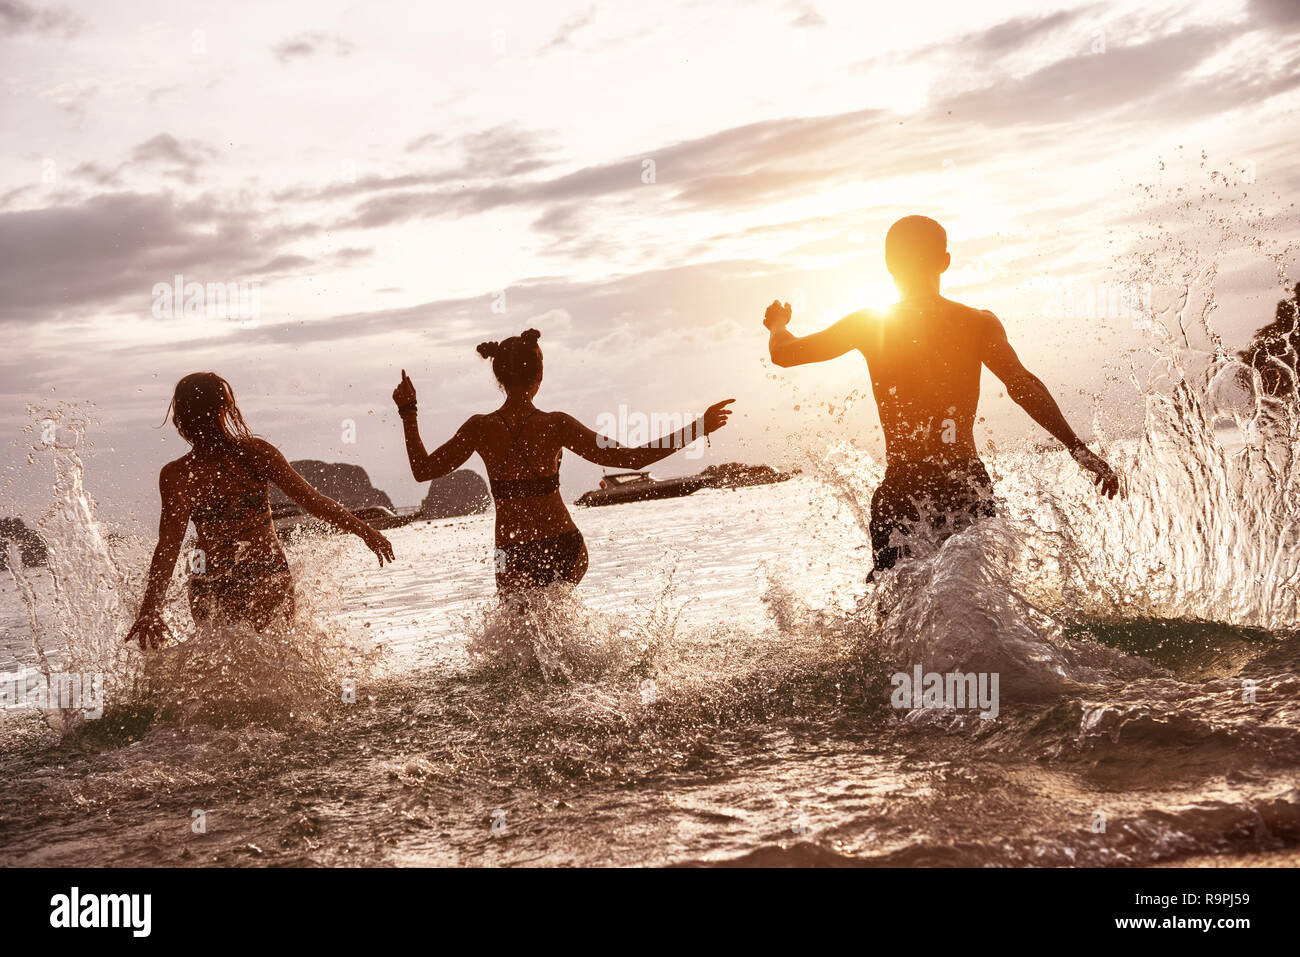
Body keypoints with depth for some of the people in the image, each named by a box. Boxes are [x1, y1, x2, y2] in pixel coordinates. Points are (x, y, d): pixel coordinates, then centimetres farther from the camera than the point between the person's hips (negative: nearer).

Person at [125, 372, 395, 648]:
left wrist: (150, 610, -23)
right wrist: (366, 531, 1)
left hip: (210, 591, 0)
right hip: (269, 581, 0)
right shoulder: (256, 452, -9)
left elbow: (168, 547, -20)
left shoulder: (175, 475, -12)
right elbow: (312, 500, -8)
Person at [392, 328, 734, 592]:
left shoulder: (479, 429, -8)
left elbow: (422, 469, 2)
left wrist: (408, 412, 12)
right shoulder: (556, 425, -10)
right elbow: (632, 458, -12)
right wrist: (698, 428, -9)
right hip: (567, 549, 1)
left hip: (514, 558, -1)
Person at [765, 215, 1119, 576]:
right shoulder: (978, 323, 4)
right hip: (968, 485, 1)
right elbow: (1022, 384, -11)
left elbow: (784, 352, 13)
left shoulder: (868, 324, 4)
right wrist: (1080, 450, -13)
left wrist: (778, 323, 36)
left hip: (902, 489, -1)